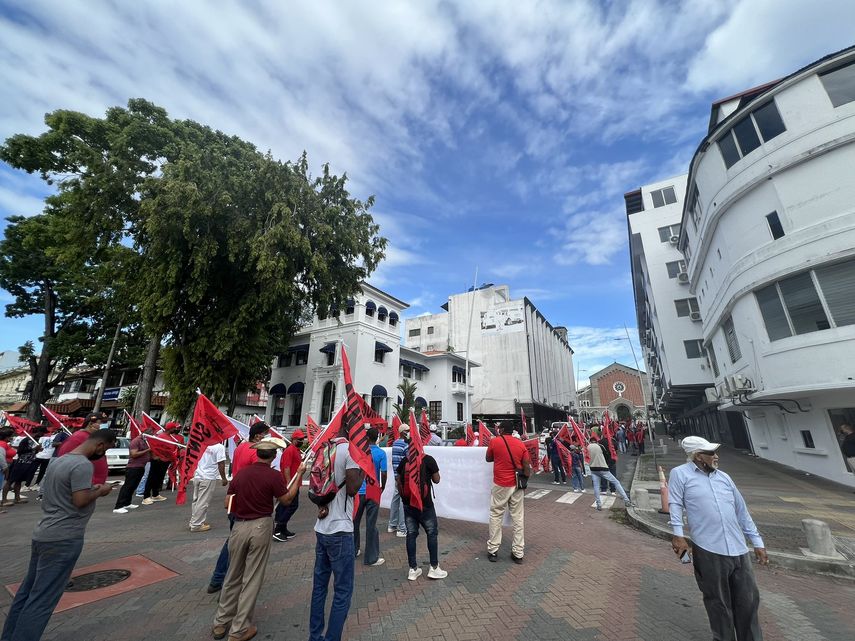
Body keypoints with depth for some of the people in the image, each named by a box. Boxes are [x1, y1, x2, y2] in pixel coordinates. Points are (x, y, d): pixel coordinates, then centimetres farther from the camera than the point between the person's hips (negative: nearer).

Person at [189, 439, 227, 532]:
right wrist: (223, 478, -4)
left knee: (197, 500, 18)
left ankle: (193, 521, 28)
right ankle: (196, 525, 9)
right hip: (209, 478, -7)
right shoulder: (220, 447, -16)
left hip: (197, 476, 7)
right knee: (203, 502, 3)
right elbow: (221, 464, -15)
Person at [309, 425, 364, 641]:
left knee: (319, 585, 20)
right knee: (343, 591, 7)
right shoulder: (350, 450, -19)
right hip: (340, 531, -8)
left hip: (321, 528, 8)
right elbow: (352, 488, -21)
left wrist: (322, 505, 3)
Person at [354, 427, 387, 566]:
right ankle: (371, 558, 12)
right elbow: (383, 473, -11)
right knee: (371, 525, 4)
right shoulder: (381, 453, -11)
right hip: (373, 492, -2)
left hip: (358, 491, 2)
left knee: (355, 521, 19)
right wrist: (382, 487, 7)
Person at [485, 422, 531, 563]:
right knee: (518, 518, 11)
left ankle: (493, 550, 17)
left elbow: (488, 459, 7)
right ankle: (518, 553, 19)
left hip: (500, 485, -2)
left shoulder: (494, 441, -7)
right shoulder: (521, 444, -1)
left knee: (496, 516, 11)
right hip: (517, 485, 3)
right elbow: (527, 467, -3)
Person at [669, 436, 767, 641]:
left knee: (748, 600, 12)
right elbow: (675, 504, -8)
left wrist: (757, 542, 16)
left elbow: (742, 511, 19)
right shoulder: (680, 474, -5)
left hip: (738, 549, 5)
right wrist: (678, 534, -16)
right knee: (718, 602, 9)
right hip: (708, 550, -5)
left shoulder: (724, 477, 13)